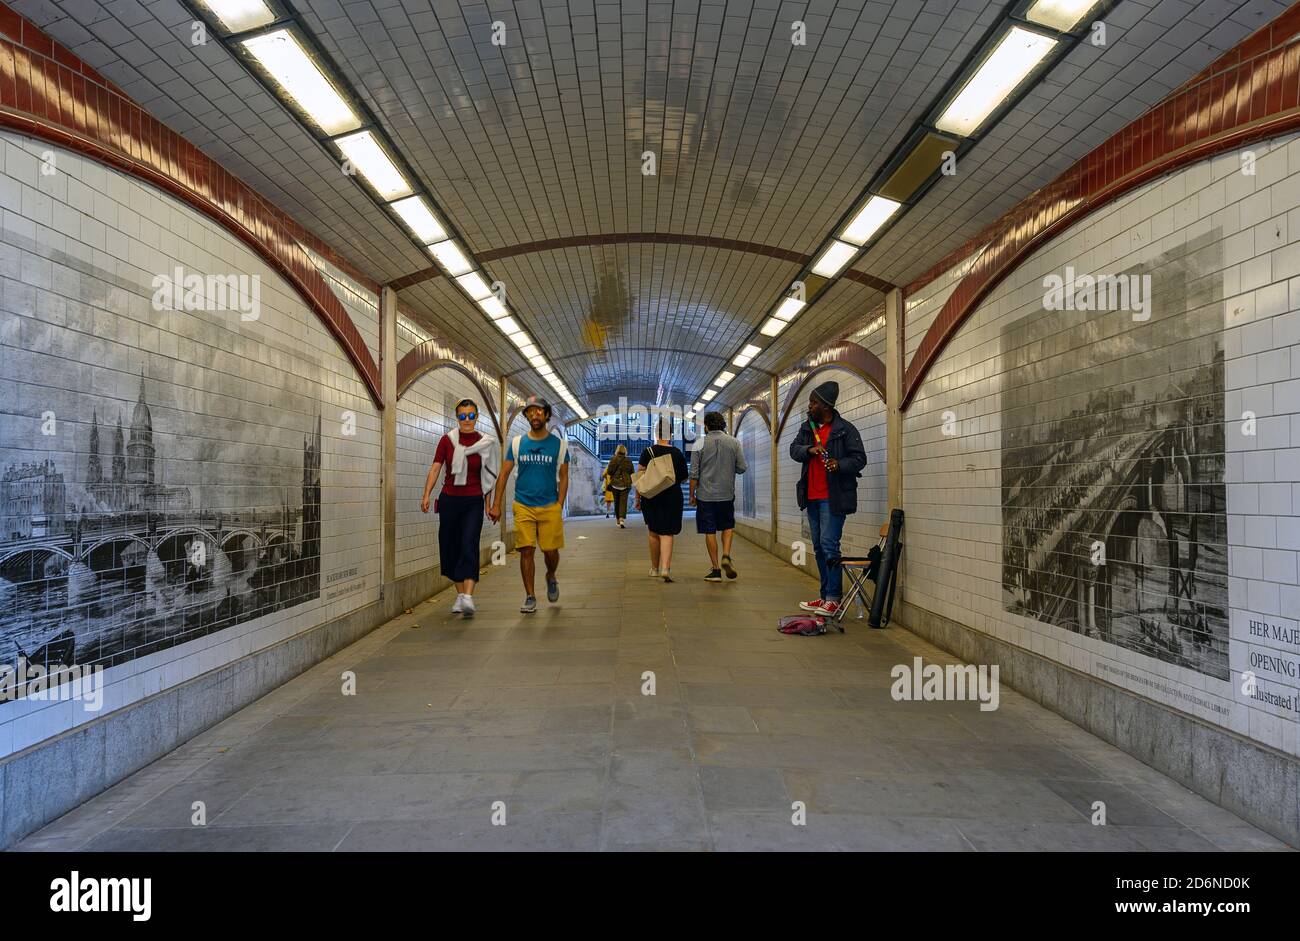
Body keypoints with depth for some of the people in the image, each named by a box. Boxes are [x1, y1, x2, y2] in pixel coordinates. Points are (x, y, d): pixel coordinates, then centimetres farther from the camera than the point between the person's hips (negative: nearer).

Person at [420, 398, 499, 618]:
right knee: (450, 548, 7)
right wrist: (426, 495, -14)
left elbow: (489, 476, 8)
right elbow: (435, 468, -3)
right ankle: (460, 594, 20)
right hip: (449, 499, 2)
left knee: (469, 546, -15)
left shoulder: (486, 443, 2)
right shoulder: (447, 440, 1)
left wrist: (491, 503, 8)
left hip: (473, 502, -2)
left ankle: (468, 597, -21)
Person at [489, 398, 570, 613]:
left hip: (550, 506, 0)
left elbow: (563, 478, 5)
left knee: (550, 550, 1)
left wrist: (559, 507, -2)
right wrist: (496, 504, 1)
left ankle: (551, 578, 33)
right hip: (523, 506, 1)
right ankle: (530, 597, 9)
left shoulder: (559, 444, 3)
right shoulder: (517, 443, 5)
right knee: (526, 550, -2)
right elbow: (504, 474, 7)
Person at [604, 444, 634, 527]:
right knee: (623, 502, -4)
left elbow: (609, 471, -8)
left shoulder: (613, 459, -3)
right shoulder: (629, 461, 0)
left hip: (615, 483, 1)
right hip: (625, 484, -1)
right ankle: (622, 519, -22)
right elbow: (632, 473, 3)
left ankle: (618, 519, 20)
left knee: (616, 502, 13)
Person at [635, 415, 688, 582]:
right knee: (667, 533, -1)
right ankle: (665, 568, -18)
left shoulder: (647, 452, -4)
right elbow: (683, 477, 9)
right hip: (672, 496, 0)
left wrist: (638, 498, 3)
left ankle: (654, 568, 24)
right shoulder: (678, 453, 0)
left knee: (654, 533, 14)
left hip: (651, 496, 0)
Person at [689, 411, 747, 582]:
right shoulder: (734, 442, 0)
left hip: (706, 495, -1)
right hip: (727, 494, 1)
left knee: (710, 532, 5)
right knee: (727, 526, 18)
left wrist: (692, 494, 6)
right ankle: (726, 555, -4)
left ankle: (716, 570, 6)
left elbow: (694, 473, -4)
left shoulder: (700, 444, -4)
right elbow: (742, 468, 1)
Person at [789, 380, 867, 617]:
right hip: (812, 497, 7)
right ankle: (826, 596, 21)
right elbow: (794, 449, 6)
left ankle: (834, 598, -5)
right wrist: (809, 450, -15)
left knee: (828, 544, -13)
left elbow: (859, 458, -7)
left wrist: (839, 464, -25)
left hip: (834, 497, -7)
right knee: (818, 547, 11)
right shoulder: (807, 427, 13)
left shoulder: (845, 429, -5)